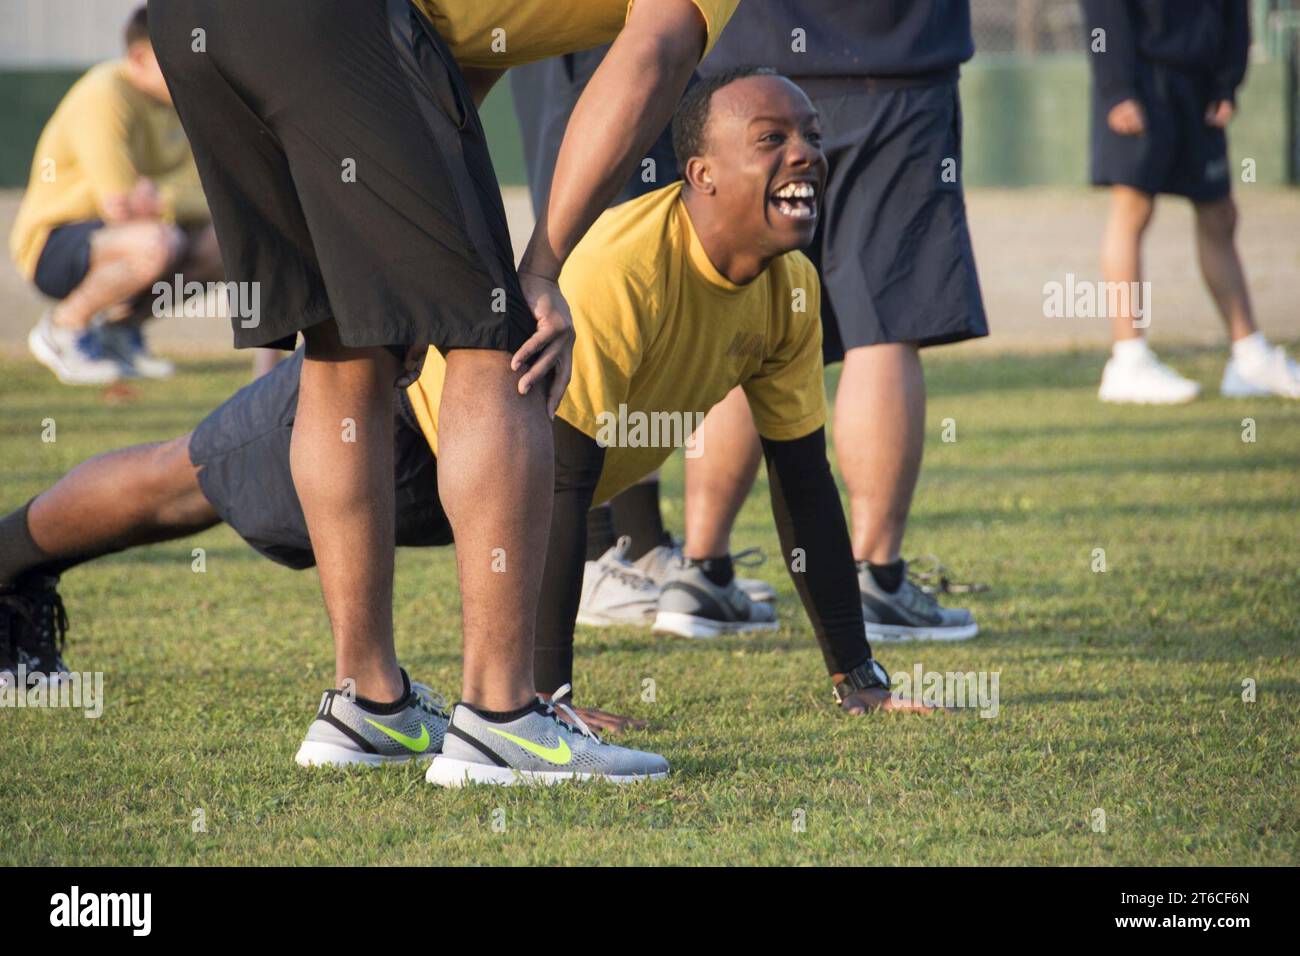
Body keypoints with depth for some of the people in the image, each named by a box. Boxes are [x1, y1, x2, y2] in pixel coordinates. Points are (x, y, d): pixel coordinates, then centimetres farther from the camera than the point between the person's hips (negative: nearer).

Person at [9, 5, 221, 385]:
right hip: (53, 245, -9)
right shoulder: (103, 97, -22)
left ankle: (121, 324, 8)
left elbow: (206, 195, -1)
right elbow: (118, 205, -29)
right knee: (157, 243, -35)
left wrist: (161, 198, -21)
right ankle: (63, 328, -13)